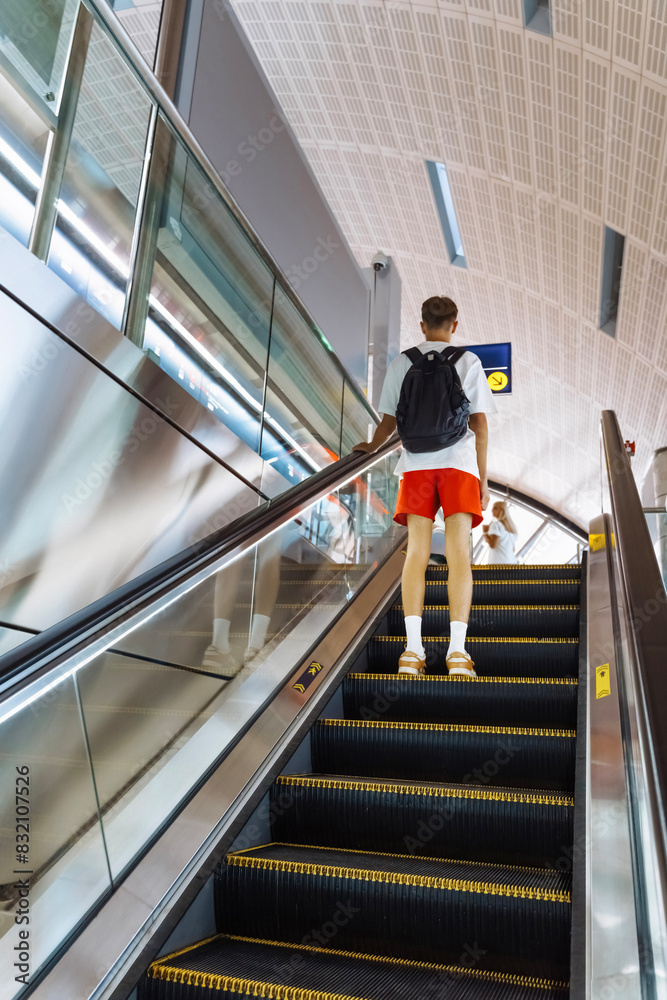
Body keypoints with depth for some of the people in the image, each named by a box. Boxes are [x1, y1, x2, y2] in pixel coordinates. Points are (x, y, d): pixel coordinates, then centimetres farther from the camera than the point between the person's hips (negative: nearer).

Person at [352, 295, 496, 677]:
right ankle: (458, 650, -13)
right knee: (459, 553, -5)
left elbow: (389, 421, 11)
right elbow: (480, 423, 5)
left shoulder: (402, 362, 13)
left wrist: (370, 448, 30)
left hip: (416, 463, 1)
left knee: (418, 552, -2)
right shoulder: (469, 361, 10)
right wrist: (483, 478, 8)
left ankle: (412, 648, -11)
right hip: (459, 461, -1)